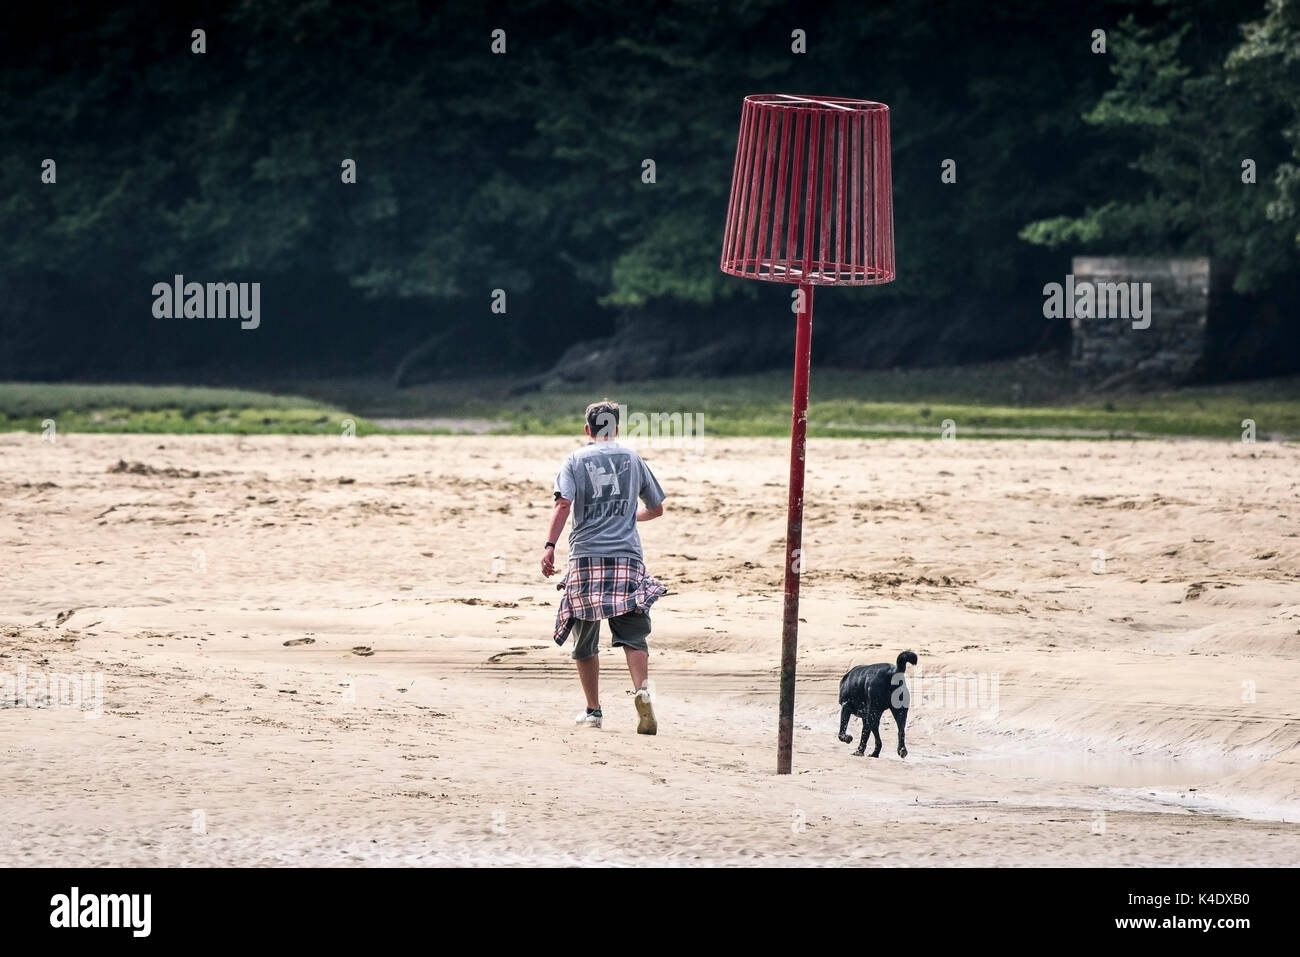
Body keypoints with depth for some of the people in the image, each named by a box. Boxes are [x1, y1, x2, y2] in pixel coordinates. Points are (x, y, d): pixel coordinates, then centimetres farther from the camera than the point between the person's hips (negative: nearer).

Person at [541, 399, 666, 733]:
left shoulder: (576, 460, 6)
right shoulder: (632, 458, 13)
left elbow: (564, 504, -10)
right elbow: (656, 508, 21)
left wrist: (549, 546, -13)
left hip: (586, 557, -1)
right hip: (627, 555, 1)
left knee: (585, 640, 10)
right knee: (633, 635, -5)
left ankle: (593, 711, 13)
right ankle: (642, 690, -30)